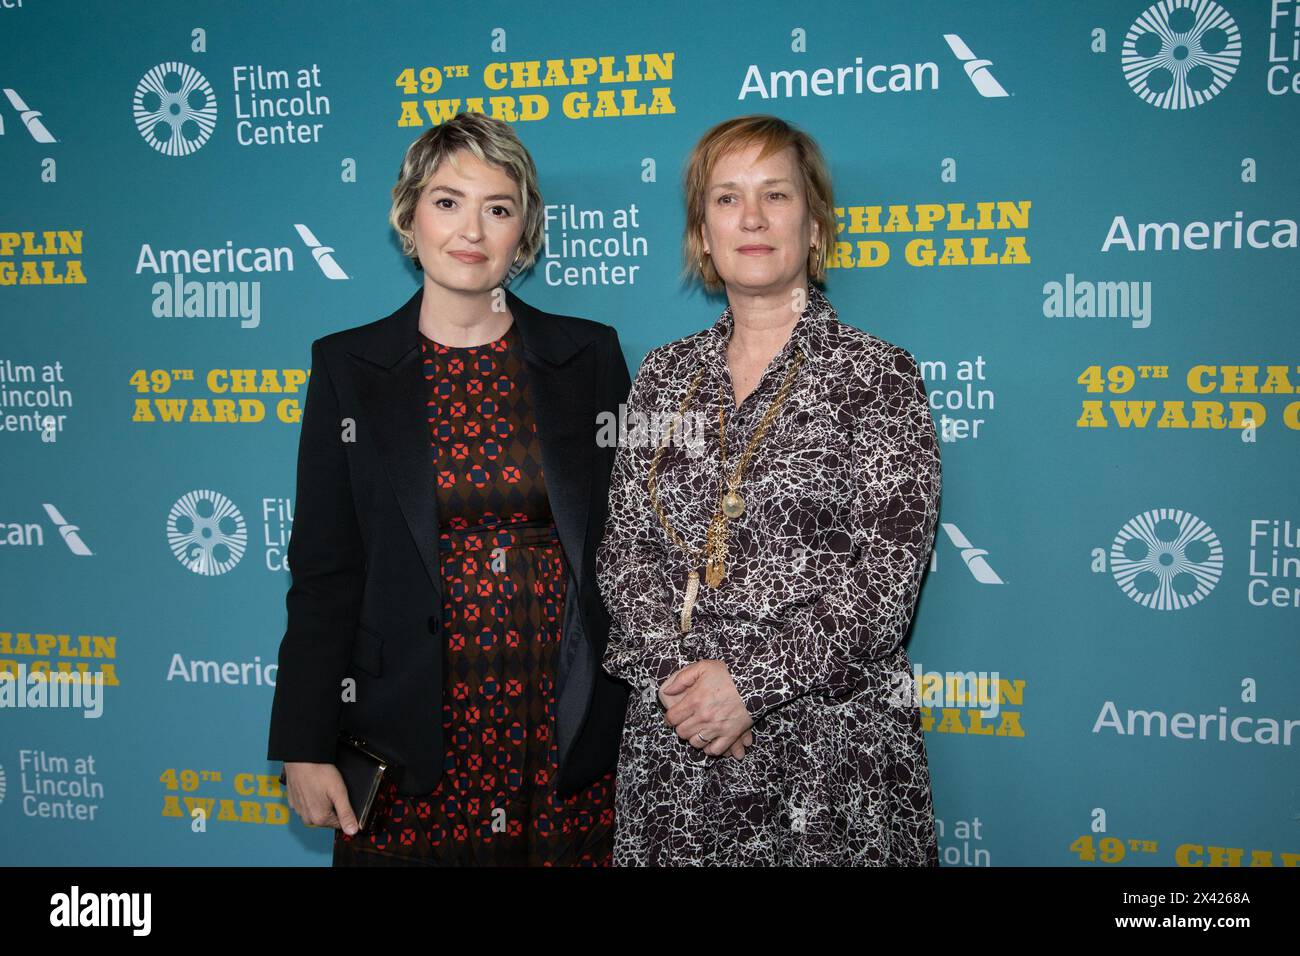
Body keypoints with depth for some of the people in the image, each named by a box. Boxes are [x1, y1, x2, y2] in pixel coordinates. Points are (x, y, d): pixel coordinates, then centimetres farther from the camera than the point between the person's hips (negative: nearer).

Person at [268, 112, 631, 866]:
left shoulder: (590, 357, 3)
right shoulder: (348, 366, 2)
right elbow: (325, 569, 2)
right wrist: (306, 744, -1)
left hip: (569, 732, 1)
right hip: (412, 739, 0)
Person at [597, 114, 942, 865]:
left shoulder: (878, 374, -5)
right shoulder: (666, 374, 8)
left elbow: (886, 574, -11)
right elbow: (625, 548, 4)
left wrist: (750, 682, -16)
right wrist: (676, 676, -10)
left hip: (828, 741, -3)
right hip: (674, 733, 4)